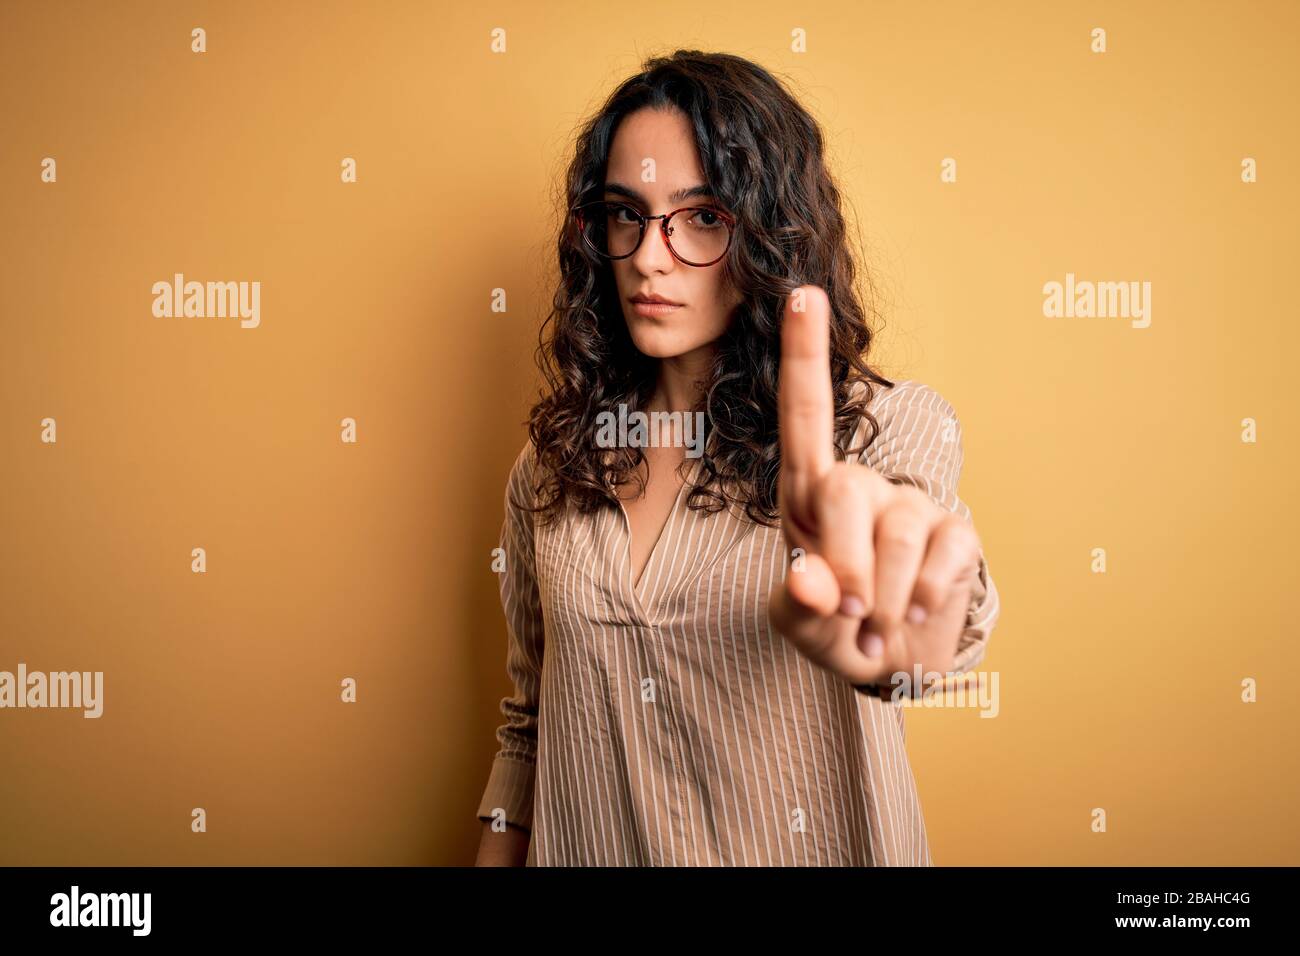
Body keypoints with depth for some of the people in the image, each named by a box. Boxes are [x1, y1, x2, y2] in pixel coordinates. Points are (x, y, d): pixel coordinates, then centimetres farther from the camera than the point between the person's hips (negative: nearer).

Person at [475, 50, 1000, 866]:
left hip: (806, 846, -2)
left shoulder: (891, 427, -15)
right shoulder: (551, 467, -4)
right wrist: (497, 849, -2)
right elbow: (531, 720, 6)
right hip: (586, 846, 3)